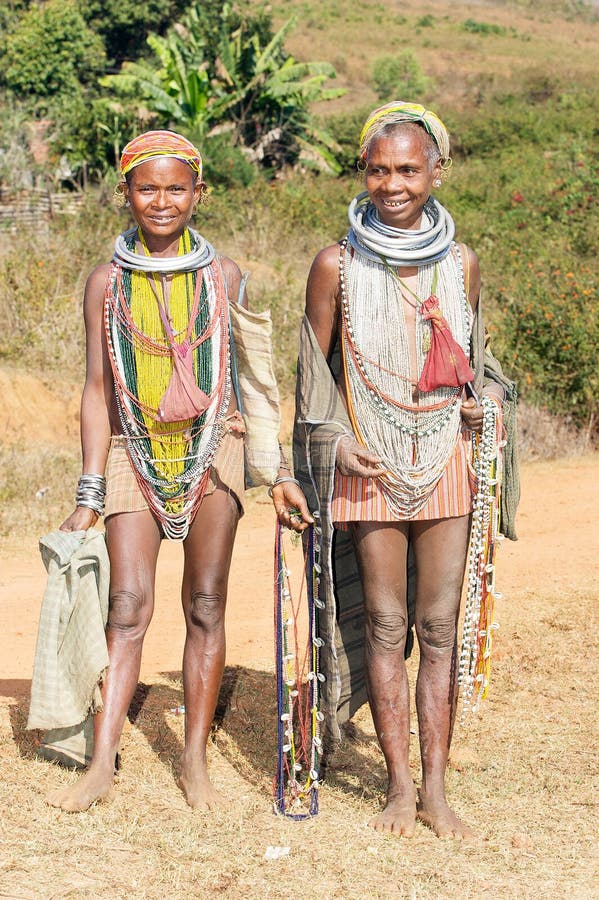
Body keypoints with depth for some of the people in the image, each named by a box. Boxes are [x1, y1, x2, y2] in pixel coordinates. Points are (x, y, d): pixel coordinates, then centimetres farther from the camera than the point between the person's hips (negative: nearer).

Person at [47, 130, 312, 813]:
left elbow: (251, 381, 7)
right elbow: (98, 388, 3)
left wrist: (278, 473, 3)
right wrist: (89, 494, -1)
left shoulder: (223, 277, 3)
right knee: (127, 604, -8)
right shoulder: (107, 282, 3)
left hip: (212, 450, 0)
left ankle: (195, 761, 10)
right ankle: (101, 765, -6)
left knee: (206, 605, 2)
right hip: (135, 452, 0)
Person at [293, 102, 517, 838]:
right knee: (385, 624, 2)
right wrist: (334, 440, -8)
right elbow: (315, 366, 4)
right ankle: (399, 785, 12)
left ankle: (435, 786, 11)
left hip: (446, 454, 2)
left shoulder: (460, 264, 6)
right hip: (372, 462, -2)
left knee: (440, 624, 3)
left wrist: (486, 396, -1)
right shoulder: (338, 266, -1)